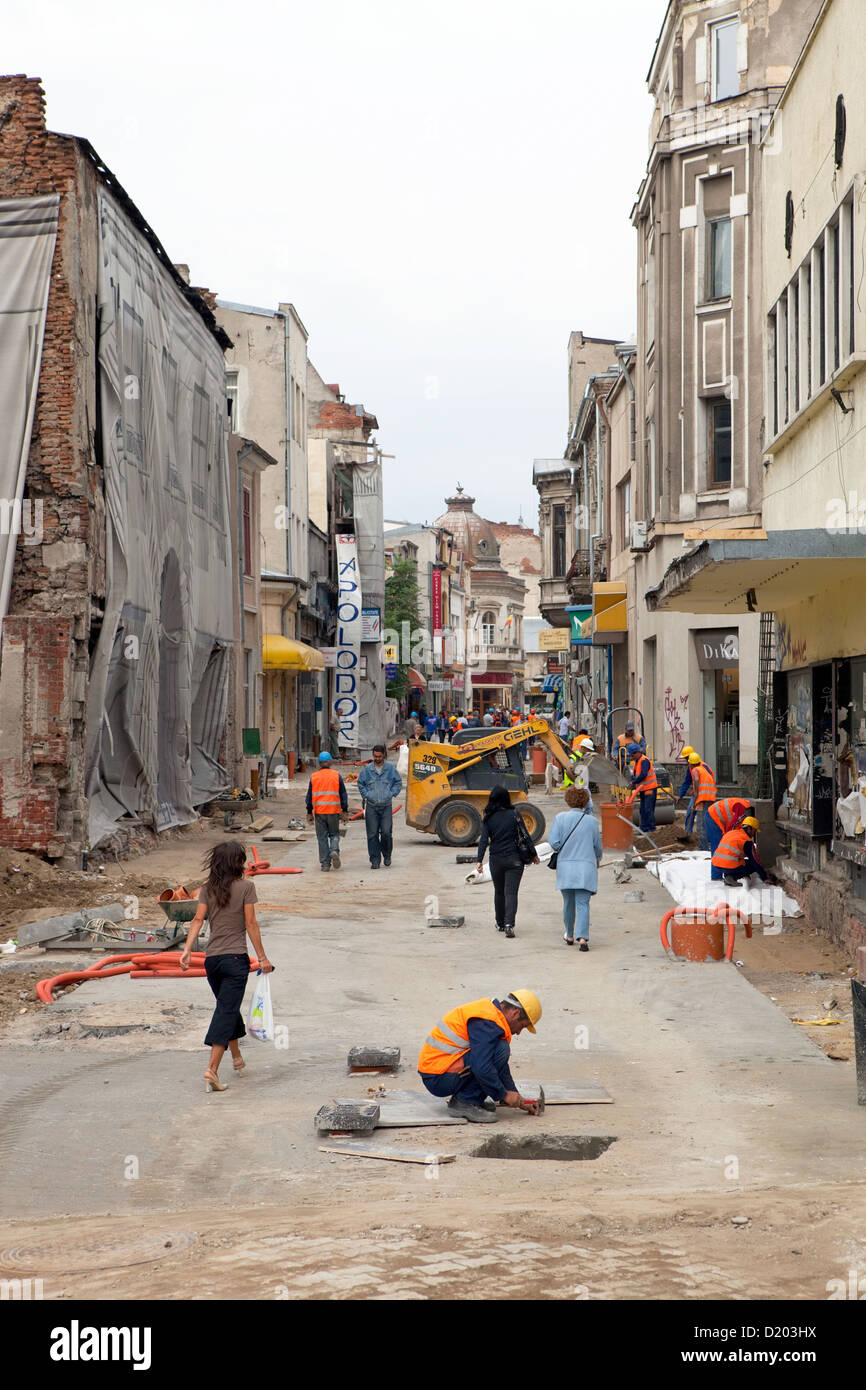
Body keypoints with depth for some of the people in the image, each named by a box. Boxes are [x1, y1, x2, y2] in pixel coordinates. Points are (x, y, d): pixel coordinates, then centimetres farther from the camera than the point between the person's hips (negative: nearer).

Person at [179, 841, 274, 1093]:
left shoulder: (207, 889, 6)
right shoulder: (245, 886, -6)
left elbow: (198, 919, -3)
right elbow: (251, 924, -7)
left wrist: (187, 949, -8)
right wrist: (262, 957, -3)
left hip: (212, 958, 5)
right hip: (235, 958, -5)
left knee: (228, 1008, 23)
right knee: (227, 1011, -7)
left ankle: (237, 1058, 38)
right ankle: (212, 1069, -18)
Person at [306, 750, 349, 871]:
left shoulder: (314, 777, 3)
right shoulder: (336, 775, 0)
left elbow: (309, 796, 5)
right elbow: (343, 794, 0)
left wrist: (309, 812, 11)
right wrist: (345, 811, 5)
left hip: (319, 812, 1)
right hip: (333, 811, -1)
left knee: (322, 838, 6)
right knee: (334, 834, 14)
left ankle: (325, 864, 4)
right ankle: (334, 851, -15)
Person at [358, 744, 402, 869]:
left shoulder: (391, 768, 2)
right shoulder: (367, 769, 3)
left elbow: (398, 783, 11)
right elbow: (360, 784, 15)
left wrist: (391, 794, -1)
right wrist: (366, 795, 2)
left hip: (386, 806, -1)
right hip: (371, 806, 1)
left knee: (386, 833, -8)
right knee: (372, 834, -1)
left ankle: (387, 856, 15)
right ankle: (375, 860, 5)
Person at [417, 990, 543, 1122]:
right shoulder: (487, 1022, -17)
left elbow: (501, 1067, 24)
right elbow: (481, 1068, -26)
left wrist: (518, 1101, 23)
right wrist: (504, 1095, -12)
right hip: (439, 1079, -10)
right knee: (500, 1050, -17)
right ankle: (465, 1103, -12)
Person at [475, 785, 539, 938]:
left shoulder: (488, 818, -2)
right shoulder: (514, 814, -5)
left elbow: (484, 840, -7)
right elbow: (525, 835, -3)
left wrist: (480, 861, -7)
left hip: (496, 860, 2)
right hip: (514, 859, -2)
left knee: (499, 892, 17)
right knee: (511, 892, -4)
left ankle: (500, 923, 28)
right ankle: (509, 924, -19)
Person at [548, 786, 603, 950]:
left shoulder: (560, 818, -3)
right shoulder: (591, 821, -1)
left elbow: (553, 842, -8)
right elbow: (597, 845, 8)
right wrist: (598, 859, 28)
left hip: (565, 866, 1)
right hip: (586, 867, -1)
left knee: (568, 903, 16)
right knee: (583, 903, -4)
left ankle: (569, 936, 29)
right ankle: (583, 938, -17)